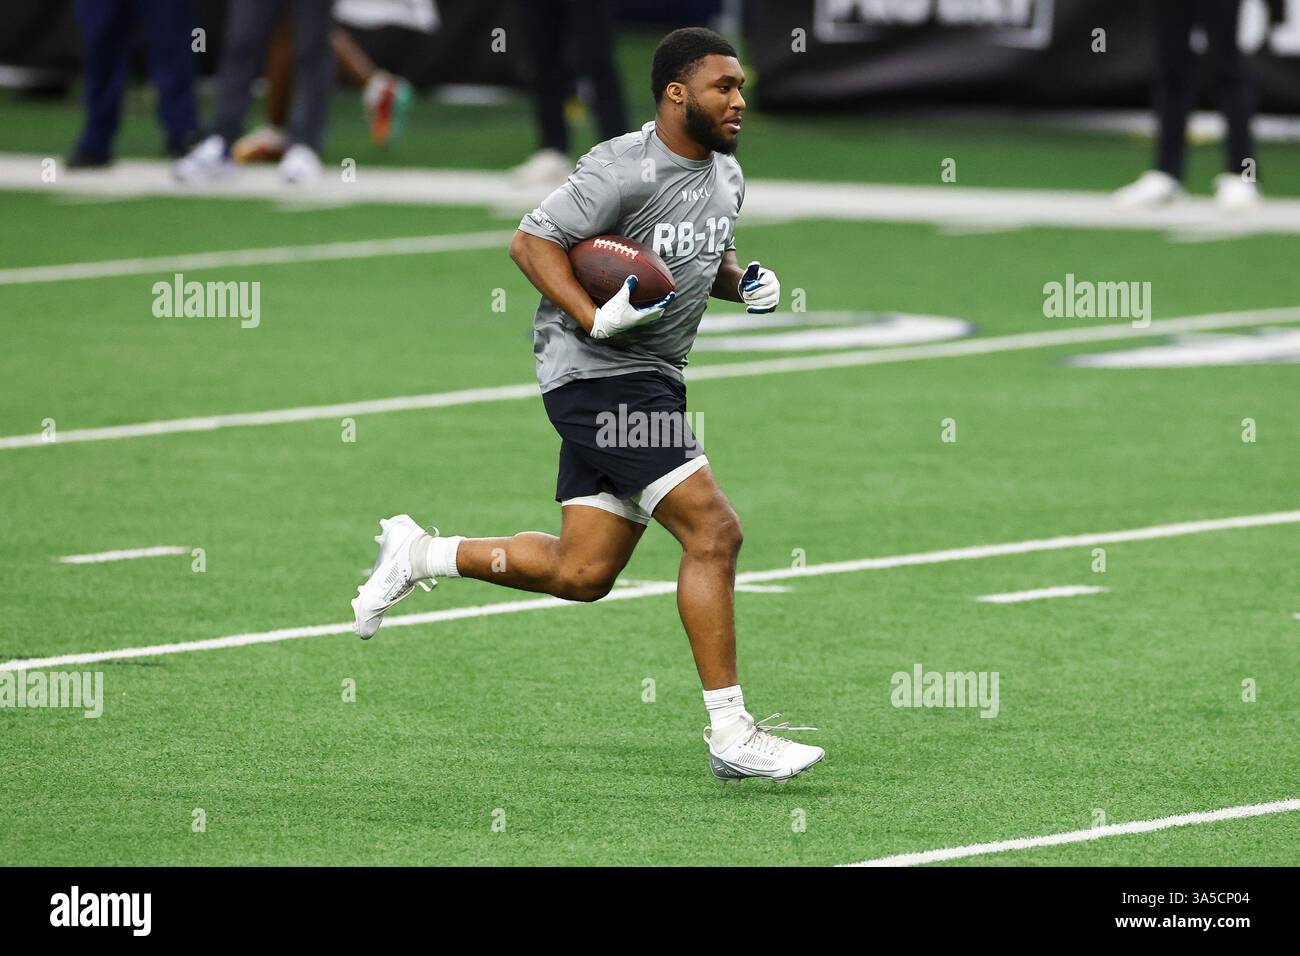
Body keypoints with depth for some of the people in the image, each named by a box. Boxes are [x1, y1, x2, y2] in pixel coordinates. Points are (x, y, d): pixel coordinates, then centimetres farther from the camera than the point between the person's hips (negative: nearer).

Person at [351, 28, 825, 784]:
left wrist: (745, 284, 5)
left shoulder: (726, 175, 12)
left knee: (583, 574, 8)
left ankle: (418, 554, 23)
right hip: (598, 374, -9)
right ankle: (731, 734, -11)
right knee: (714, 531, -15)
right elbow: (531, 241, -14)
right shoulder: (625, 172, -16)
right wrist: (598, 319, -25)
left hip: (651, 379, 9)